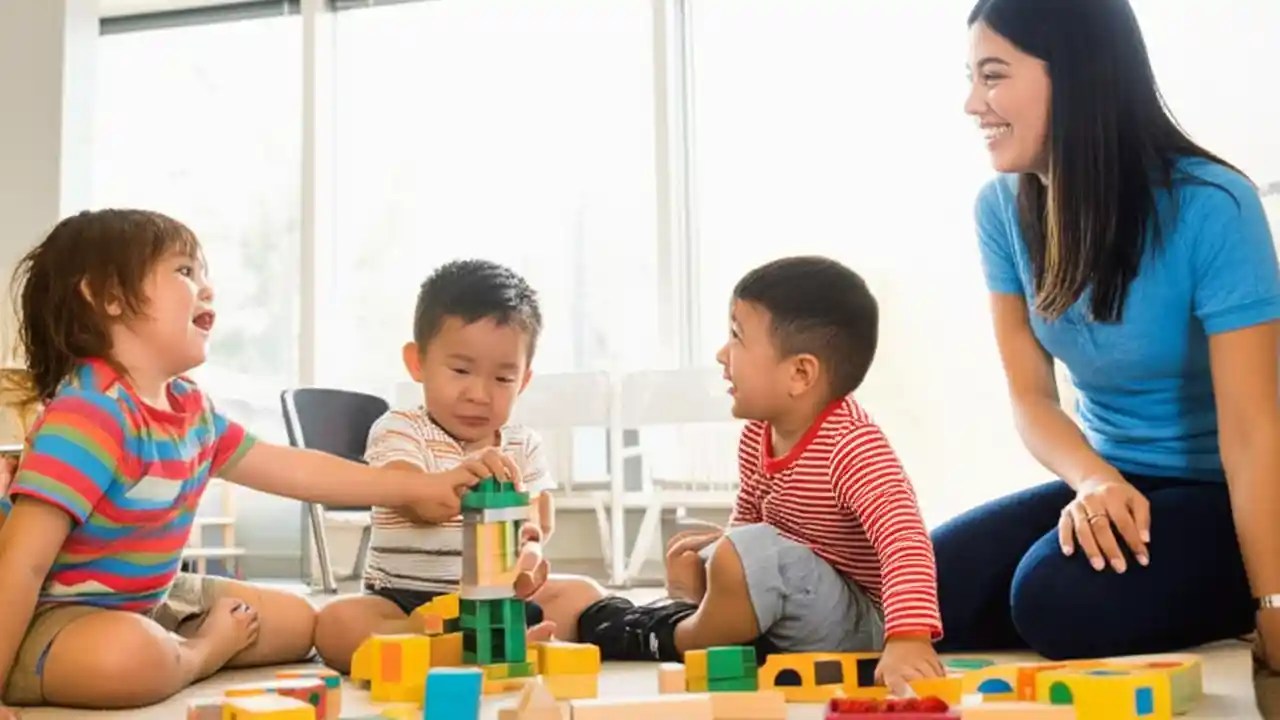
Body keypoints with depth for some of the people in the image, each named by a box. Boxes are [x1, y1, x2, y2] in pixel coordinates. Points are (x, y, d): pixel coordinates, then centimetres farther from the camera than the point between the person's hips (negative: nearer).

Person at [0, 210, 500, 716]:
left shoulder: (188, 407, 0)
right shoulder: (88, 414, -29)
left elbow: (291, 470, 7)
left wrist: (420, 490, 3)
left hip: (148, 603, 9)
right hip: (51, 615, -8)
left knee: (295, 621, 14)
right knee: (129, 655, -41)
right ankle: (204, 653, -8)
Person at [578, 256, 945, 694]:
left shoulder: (853, 445, -27)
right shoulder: (758, 434, 0)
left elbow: (906, 540, -40)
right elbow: (749, 519, 16)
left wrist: (909, 639, -53)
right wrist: (712, 546, -4)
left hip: (860, 624, -10)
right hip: (800, 601, 10)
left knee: (744, 556, -31)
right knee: (685, 557, 22)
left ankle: (668, 641, -6)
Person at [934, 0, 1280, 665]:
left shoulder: (1210, 207, -21)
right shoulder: (1002, 209, -5)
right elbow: (1030, 394, -4)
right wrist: (1096, 480, -25)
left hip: (1223, 496, -5)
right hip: (1114, 483, 6)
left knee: (1058, 598, -31)